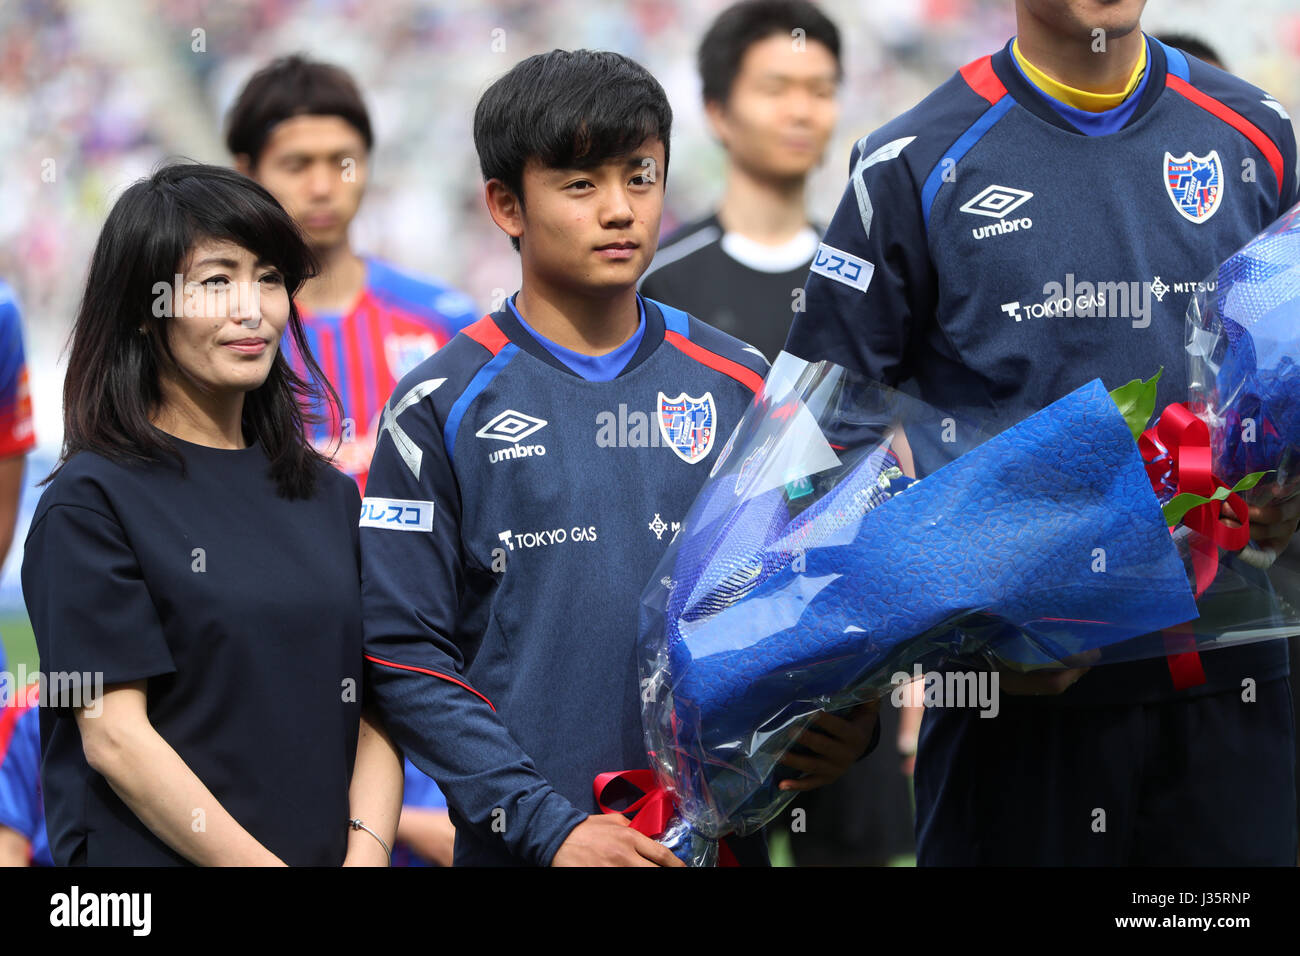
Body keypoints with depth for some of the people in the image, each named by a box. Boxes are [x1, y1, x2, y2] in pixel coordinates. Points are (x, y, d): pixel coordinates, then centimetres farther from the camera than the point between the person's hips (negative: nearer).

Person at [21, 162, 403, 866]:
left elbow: (373, 711, 6)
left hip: (328, 853, 5)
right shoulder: (90, 500, -7)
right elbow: (114, 739, -14)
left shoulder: (330, 496, 11)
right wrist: (260, 864, -20)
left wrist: (366, 852, -11)